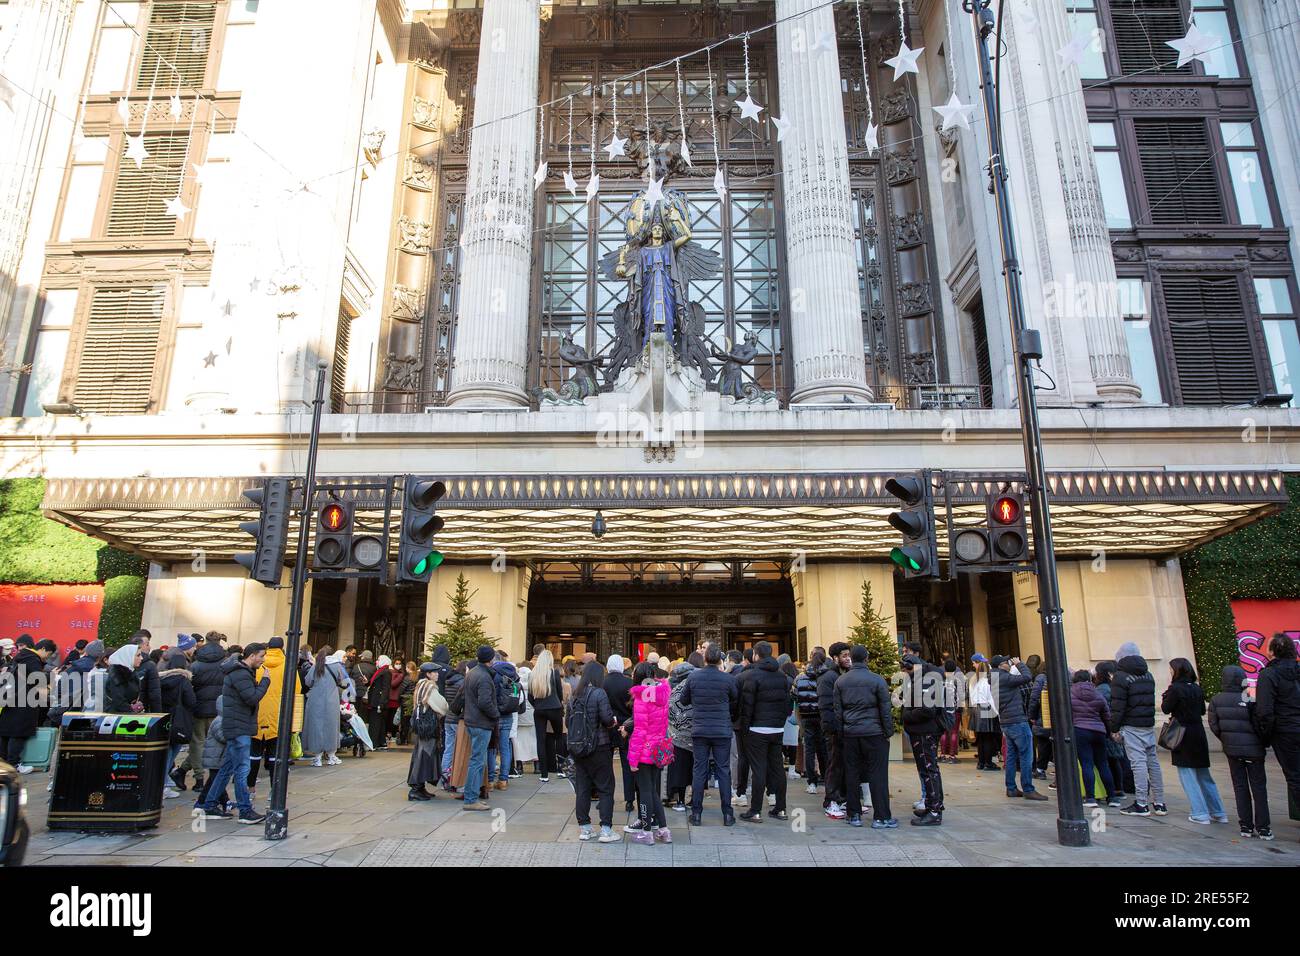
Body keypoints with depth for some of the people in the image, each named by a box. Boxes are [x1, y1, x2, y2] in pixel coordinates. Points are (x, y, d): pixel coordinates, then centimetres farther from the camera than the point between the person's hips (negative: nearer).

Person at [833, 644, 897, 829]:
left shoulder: (840, 681, 5)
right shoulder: (877, 680, -5)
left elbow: (837, 710, 7)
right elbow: (885, 709, -4)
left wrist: (840, 733, 13)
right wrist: (889, 731, 5)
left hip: (850, 733, 3)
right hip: (874, 732, -3)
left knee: (852, 774, 8)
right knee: (878, 774, 2)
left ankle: (854, 815, 14)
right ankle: (881, 817, 3)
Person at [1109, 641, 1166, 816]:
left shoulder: (1121, 677, -10)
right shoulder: (1148, 675, 13)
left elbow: (1117, 706, -12)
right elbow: (1149, 701, 15)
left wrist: (1114, 728, -5)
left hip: (1132, 726, -7)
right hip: (1149, 724, 7)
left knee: (1138, 763, -7)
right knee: (1153, 762, 11)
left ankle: (1141, 804, -6)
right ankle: (1159, 803, 17)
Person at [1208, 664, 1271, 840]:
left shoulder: (1216, 700, -4)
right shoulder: (1249, 698, -16)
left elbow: (1214, 726, -1)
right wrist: (1264, 742, 5)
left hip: (1231, 749, 3)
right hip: (1253, 748, -3)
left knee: (1240, 786, 10)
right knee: (1258, 786, 7)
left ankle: (1246, 827, 11)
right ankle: (1263, 828, 10)